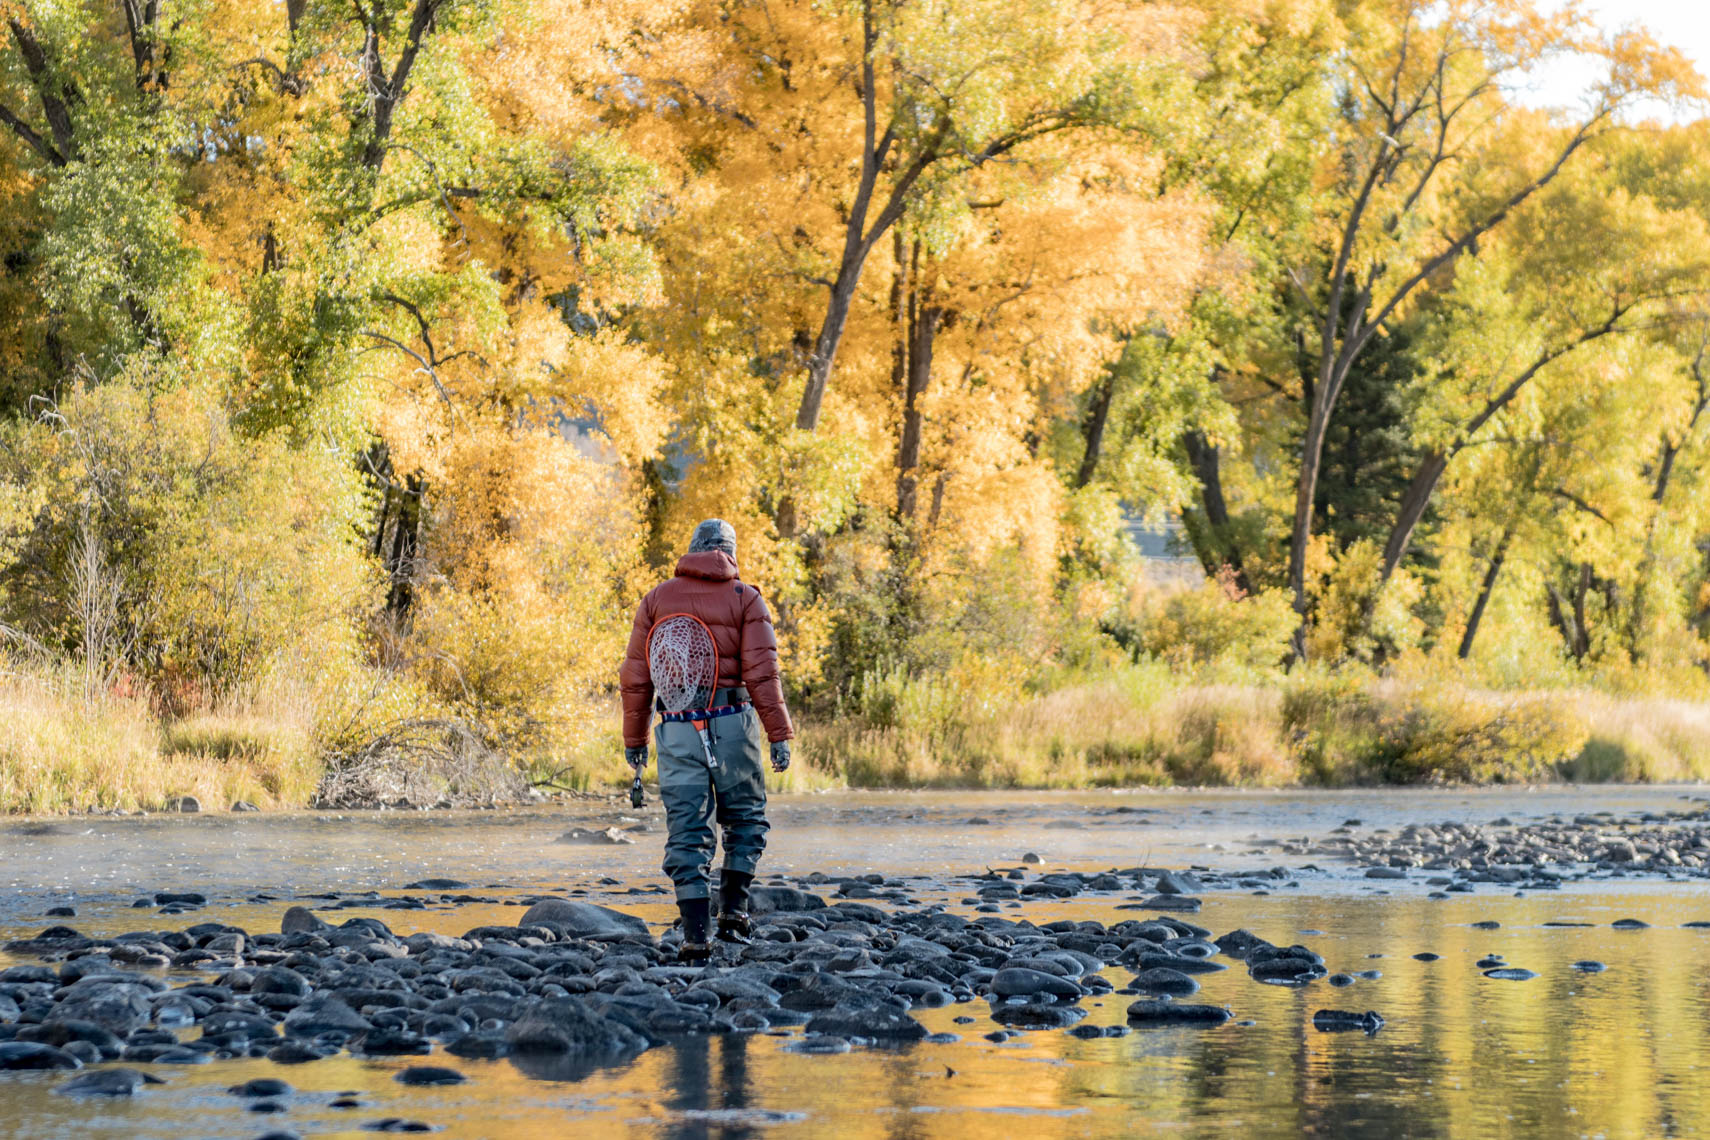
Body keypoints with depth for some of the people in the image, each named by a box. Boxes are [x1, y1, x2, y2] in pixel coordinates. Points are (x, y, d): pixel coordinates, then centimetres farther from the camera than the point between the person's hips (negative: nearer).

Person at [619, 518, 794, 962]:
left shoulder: (658, 598, 8)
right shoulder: (744, 599, 1)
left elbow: (636, 675, 7)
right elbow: (762, 672, -8)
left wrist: (634, 738, 14)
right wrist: (780, 735, -7)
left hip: (677, 728, 1)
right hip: (731, 722, -1)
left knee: (687, 830, 2)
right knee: (745, 818, 18)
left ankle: (696, 934, -4)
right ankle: (733, 912, 10)